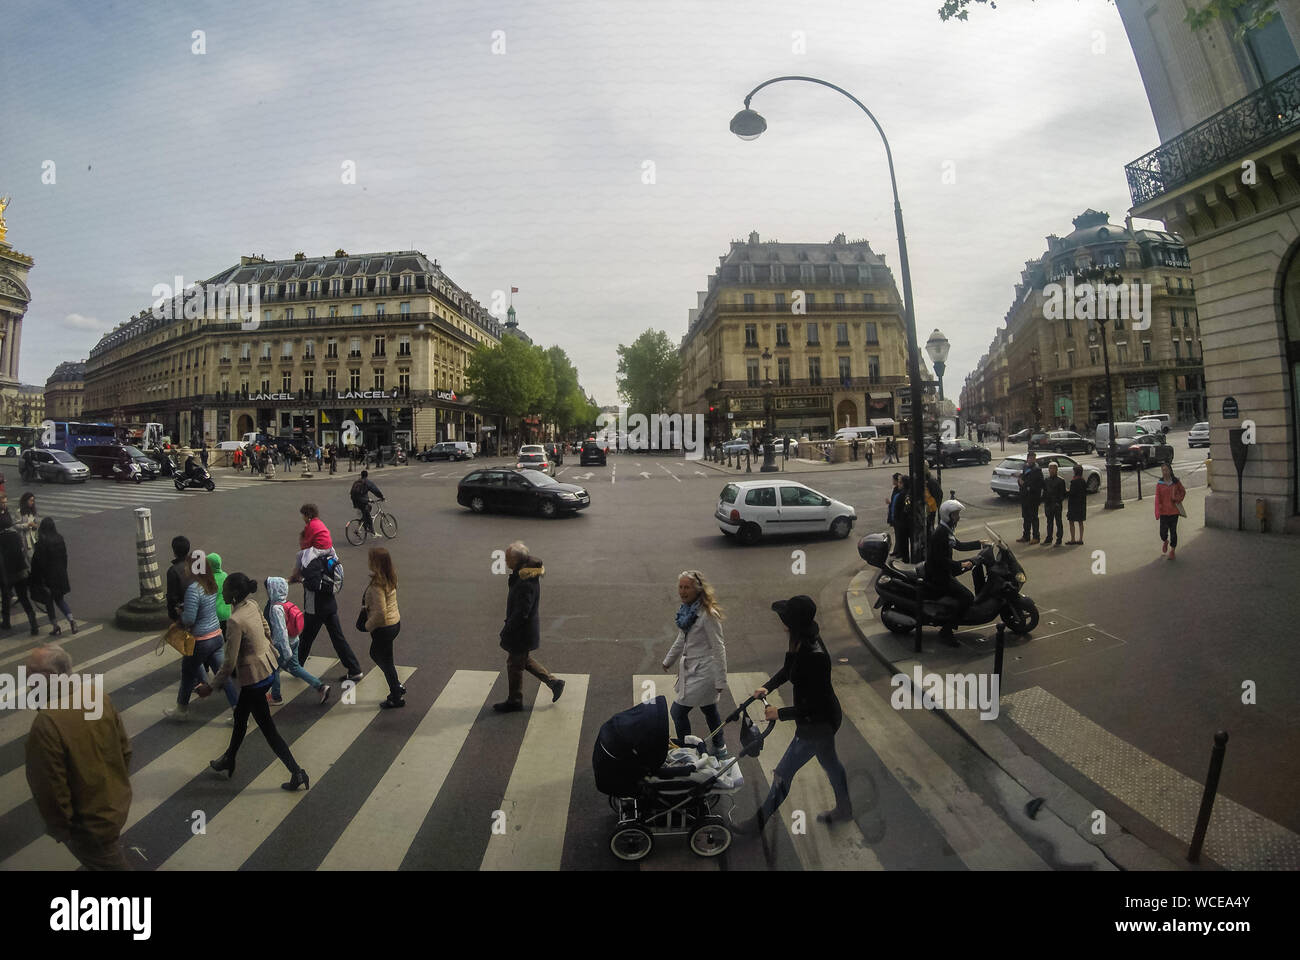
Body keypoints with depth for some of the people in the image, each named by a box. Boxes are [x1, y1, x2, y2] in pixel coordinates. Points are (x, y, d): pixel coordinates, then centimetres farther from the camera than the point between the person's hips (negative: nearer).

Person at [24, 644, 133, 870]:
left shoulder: (46, 724, -33)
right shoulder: (99, 694, -11)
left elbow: (51, 791, -24)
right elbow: (125, 747, 1)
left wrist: (59, 828, -7)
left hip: (89, 823, -6)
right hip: (118, 802, 6)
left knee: (108, 863, 18)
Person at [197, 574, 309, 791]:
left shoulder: (235, 621, -26)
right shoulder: (252, 605, -2)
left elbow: (229, 664, -21)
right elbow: (267, 630, 13)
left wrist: (210, 687, -8)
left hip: (254, 677, -9)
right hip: (268, 666, 9)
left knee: (268, 729, 3)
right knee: (240, 715, 27)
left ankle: (297, 774, 9)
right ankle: (228, 761, 47)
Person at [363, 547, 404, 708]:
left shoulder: (377, 585, -27)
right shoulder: (391, 578, 1)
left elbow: (380, 612, -29)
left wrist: (368, 625, -13)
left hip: (384, 628, -9)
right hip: (395, 622, 9)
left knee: (386, 662, 9)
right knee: (375, 654, 27)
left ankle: (397, 698, 23)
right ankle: (398, 686, 32)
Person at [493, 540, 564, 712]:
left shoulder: (526, 583, -29)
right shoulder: (528, 574, 2)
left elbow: (521, 612, -27)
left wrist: (506, 630, -18)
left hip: (522, 632, -9)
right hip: (526, 628, 9)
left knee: (515, 663, 8)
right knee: (524, 660, 23)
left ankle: (514, 701, 25)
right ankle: (554, 682, 30)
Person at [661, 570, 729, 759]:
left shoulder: (708, 614, -21)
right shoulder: (685, 610, 3)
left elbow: (718, 648, -18)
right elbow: (681, 639, 18)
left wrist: (720, 681, -17)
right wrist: (668, 661, 28)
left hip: (703, 671, -8)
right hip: (691, 669, 8)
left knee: (678, 711, -4)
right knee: (709, 711, 20)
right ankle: (720, 750, 35)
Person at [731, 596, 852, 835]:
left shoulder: (815, 656, -37)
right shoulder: (804, 640, -10)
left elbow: (814, 707, -29)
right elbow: (788, 669, 8)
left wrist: (780, 713, -22)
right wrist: (767, 687, -5)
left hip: (817, 724, -9)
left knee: (783, 773, 8)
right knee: (829, 762, 30)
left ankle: (760, 822, 27)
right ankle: (844, 809, 54)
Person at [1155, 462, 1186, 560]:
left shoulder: (1176, 482, -2)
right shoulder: (1159, 483, -3)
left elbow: (1183, 492, 15)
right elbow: (1157, 498, -4)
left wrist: (1178, 499, -4)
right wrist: (1158, 511, -11)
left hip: (1174, 511, 0)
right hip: (1164, 512, 0)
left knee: (1173, 531, 6)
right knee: (1163, 532, -1)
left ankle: (1172, 550, 20)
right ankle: (1165, 541, 33)